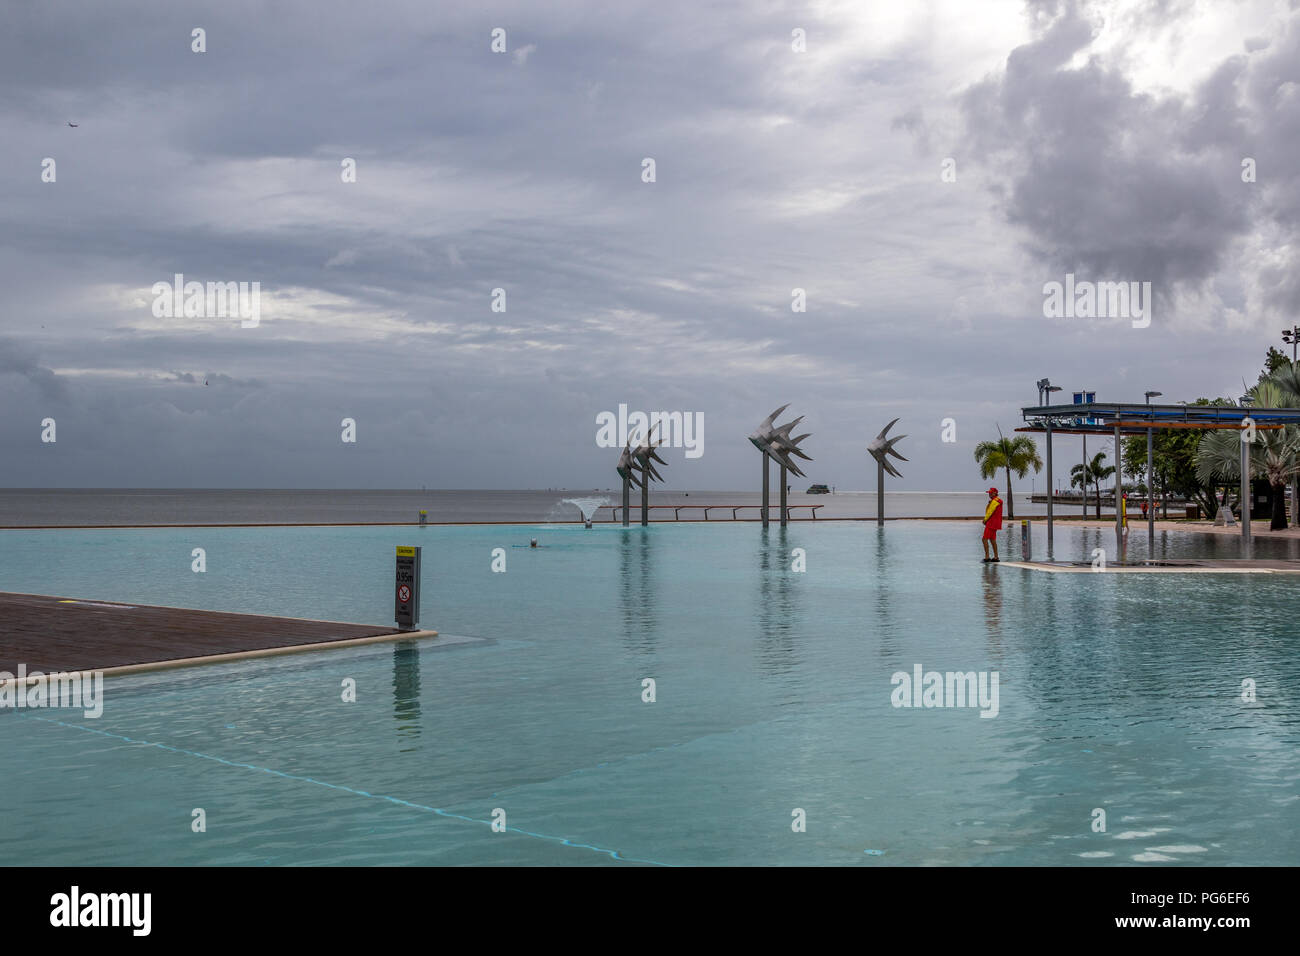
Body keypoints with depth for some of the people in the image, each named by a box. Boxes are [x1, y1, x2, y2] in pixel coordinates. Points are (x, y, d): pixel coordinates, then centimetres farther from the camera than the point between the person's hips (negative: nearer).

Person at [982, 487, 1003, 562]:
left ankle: (987, 557, -12)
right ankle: (996, 557, 16)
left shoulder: (994, 501, -16)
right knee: (992, 539, 14)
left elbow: (990, 512, -16)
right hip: (994, 523, 10)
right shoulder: (998, 501, 17)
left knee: (985, 539, -10)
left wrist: (985, 520, -3)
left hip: (991, 522, -10)